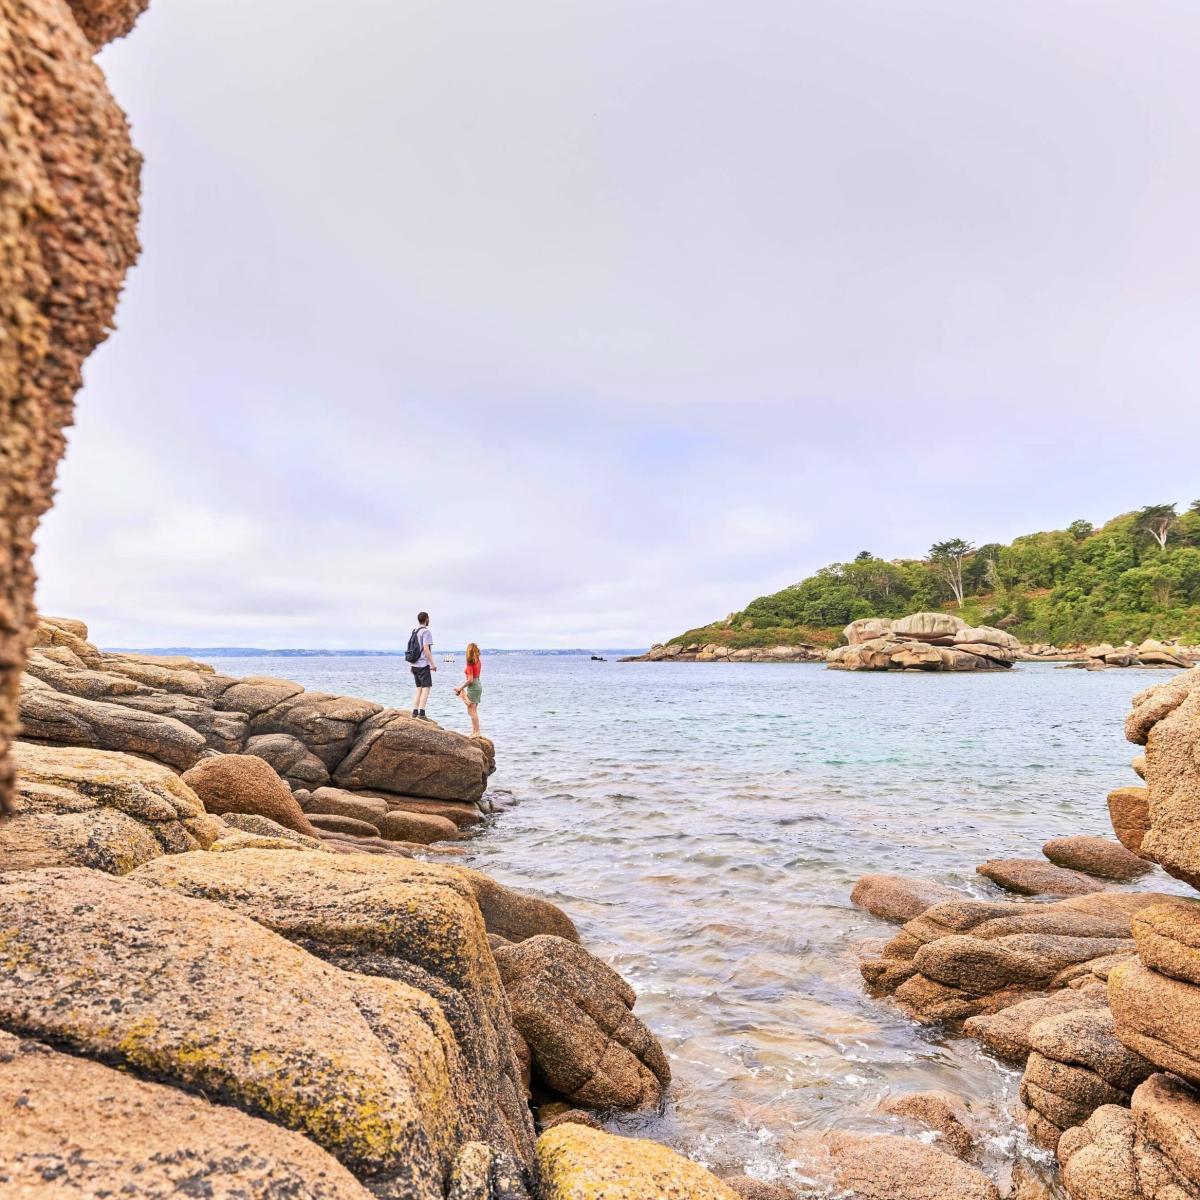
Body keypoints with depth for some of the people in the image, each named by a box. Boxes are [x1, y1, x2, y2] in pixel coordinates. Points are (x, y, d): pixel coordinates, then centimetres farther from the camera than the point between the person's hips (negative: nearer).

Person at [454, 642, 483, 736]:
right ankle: (474, 731, 18)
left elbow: (470, 680, -19)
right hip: (479, 685, 9)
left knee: (472, 710, -3)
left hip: (473, 687, -9)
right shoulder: (478, 661, 7)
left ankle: (477, 732, -1)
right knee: (473, 710, 15)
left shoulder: (470, 663, -16)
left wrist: (461, 688, -9)